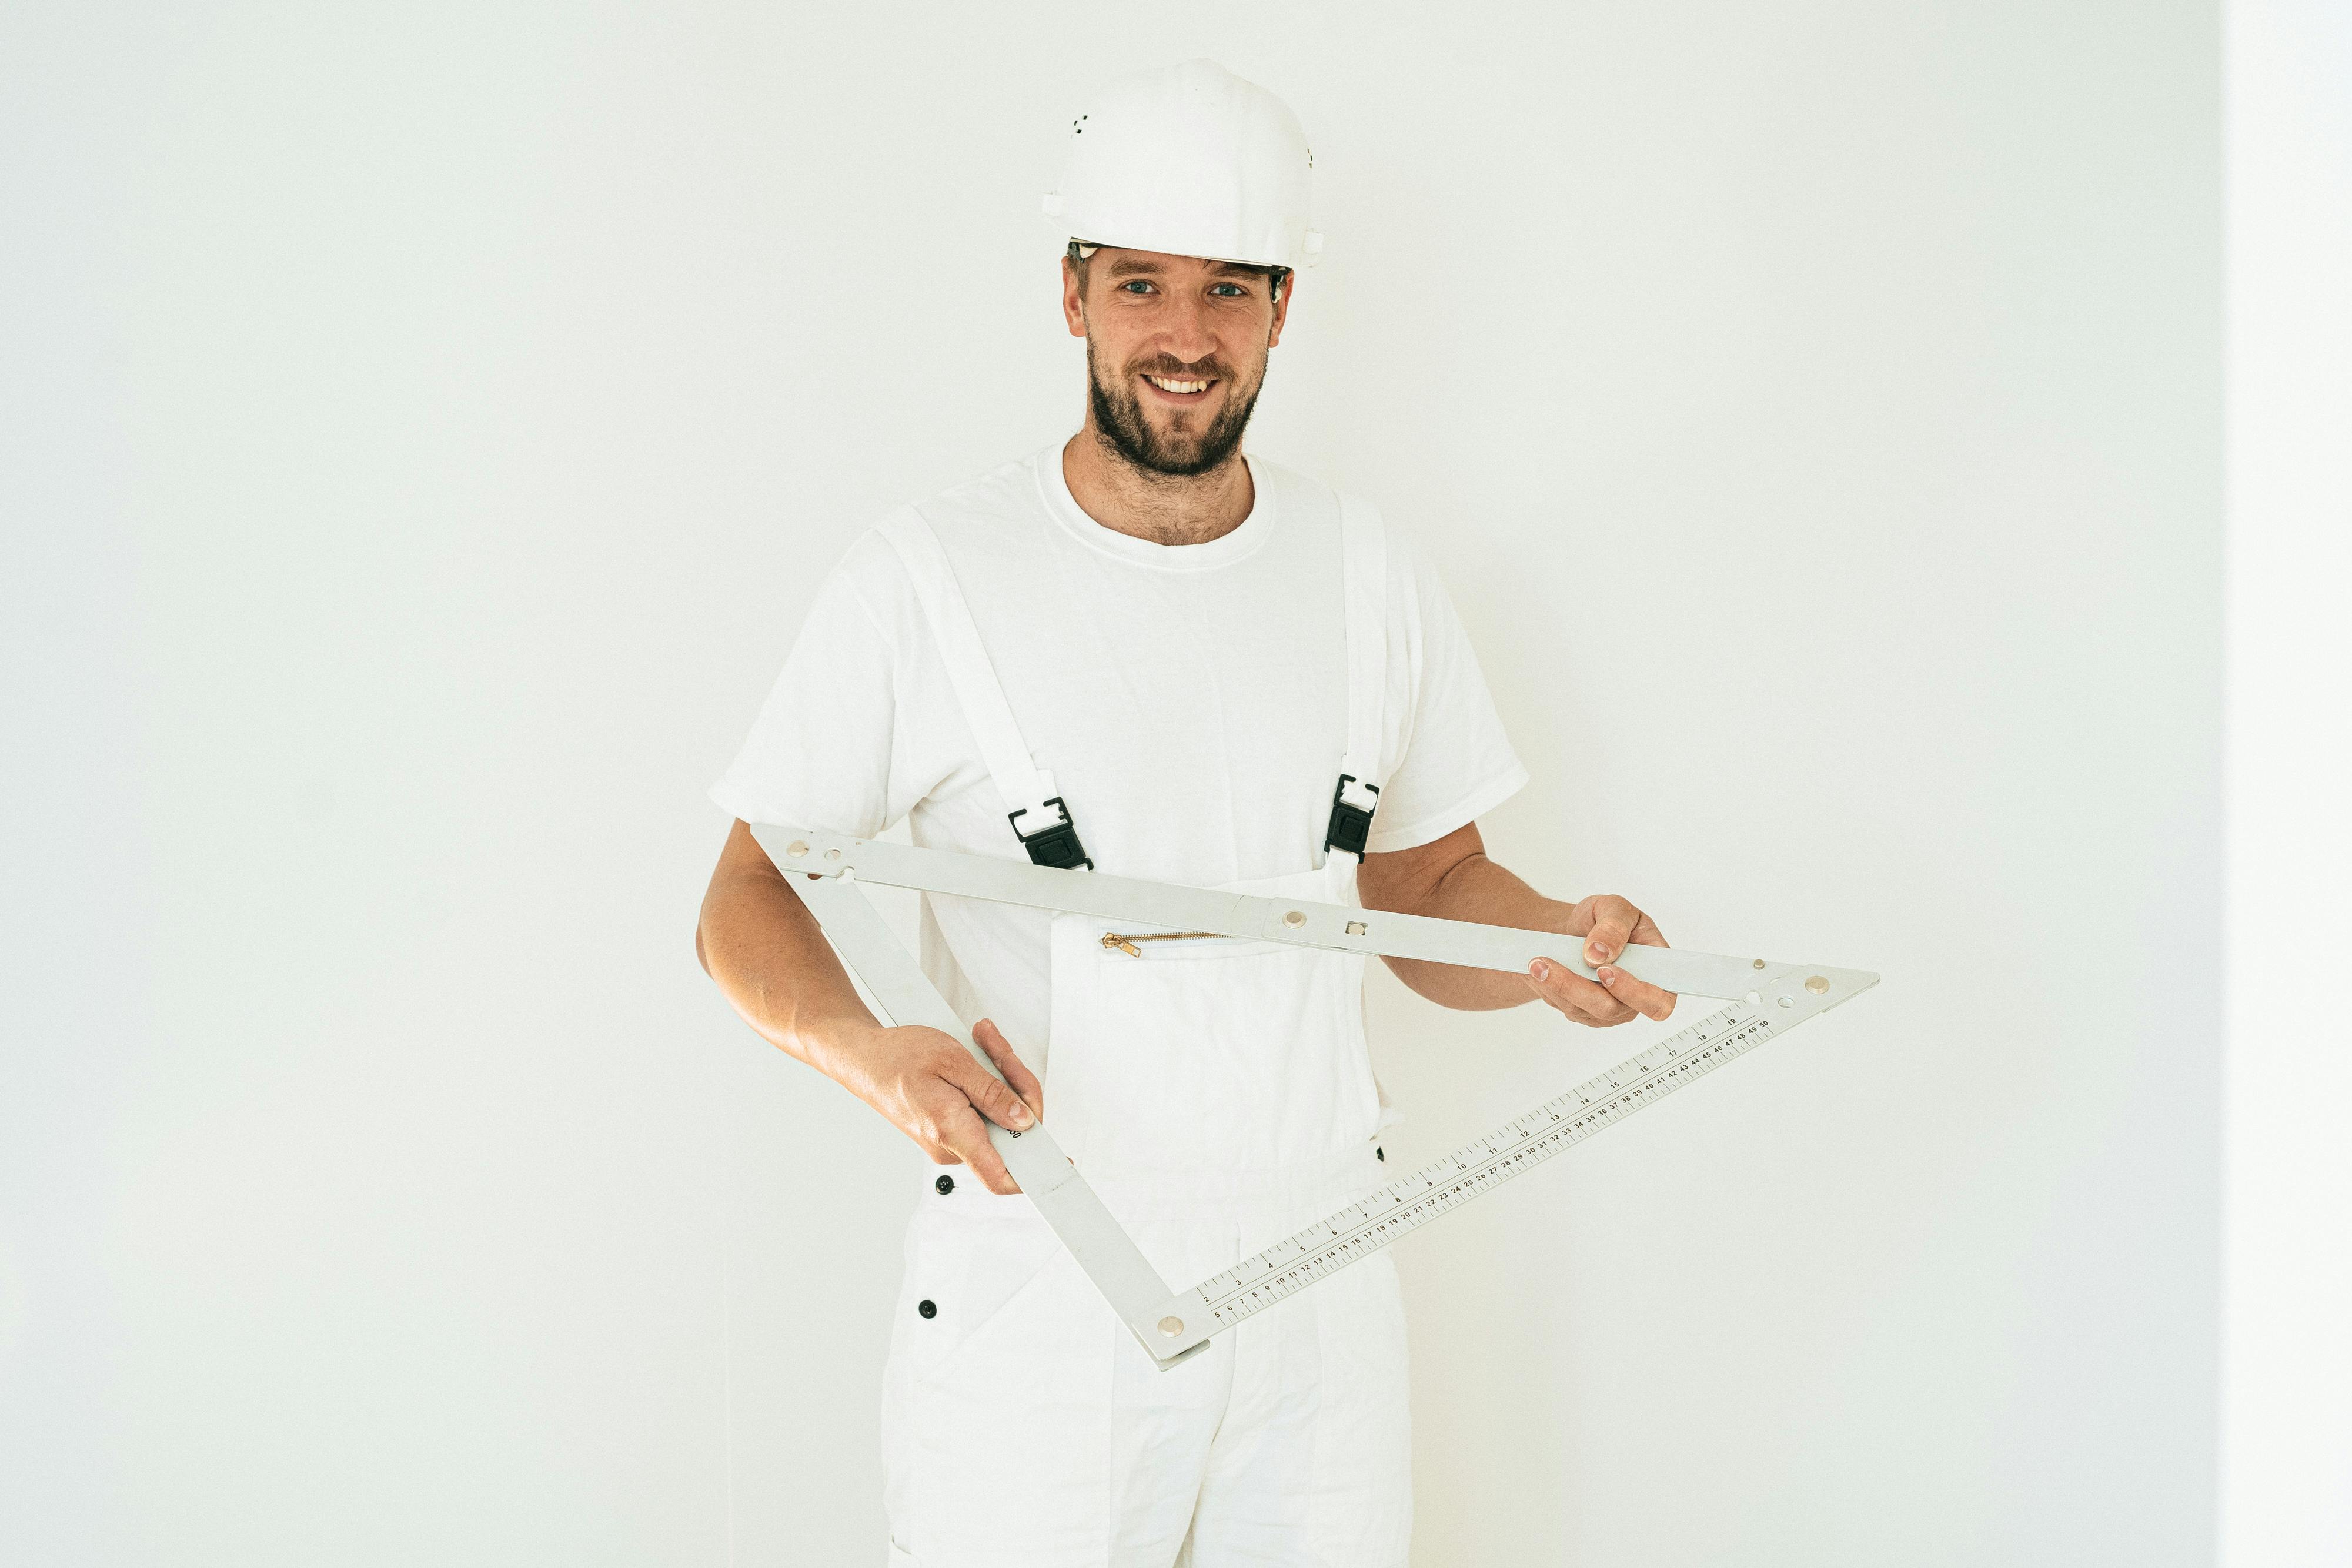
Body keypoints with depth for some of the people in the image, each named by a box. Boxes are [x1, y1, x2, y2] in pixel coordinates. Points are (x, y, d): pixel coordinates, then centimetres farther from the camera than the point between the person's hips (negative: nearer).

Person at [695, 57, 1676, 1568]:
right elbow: (749, 897, -3)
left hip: (1320, 1313, 3)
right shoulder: (926, 580, -7)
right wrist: (869, 1050, -23)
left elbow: (1432, 888, 13)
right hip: (1028, 1311, -3)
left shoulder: (1373, 574, 5)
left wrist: (1554, 939, -9)